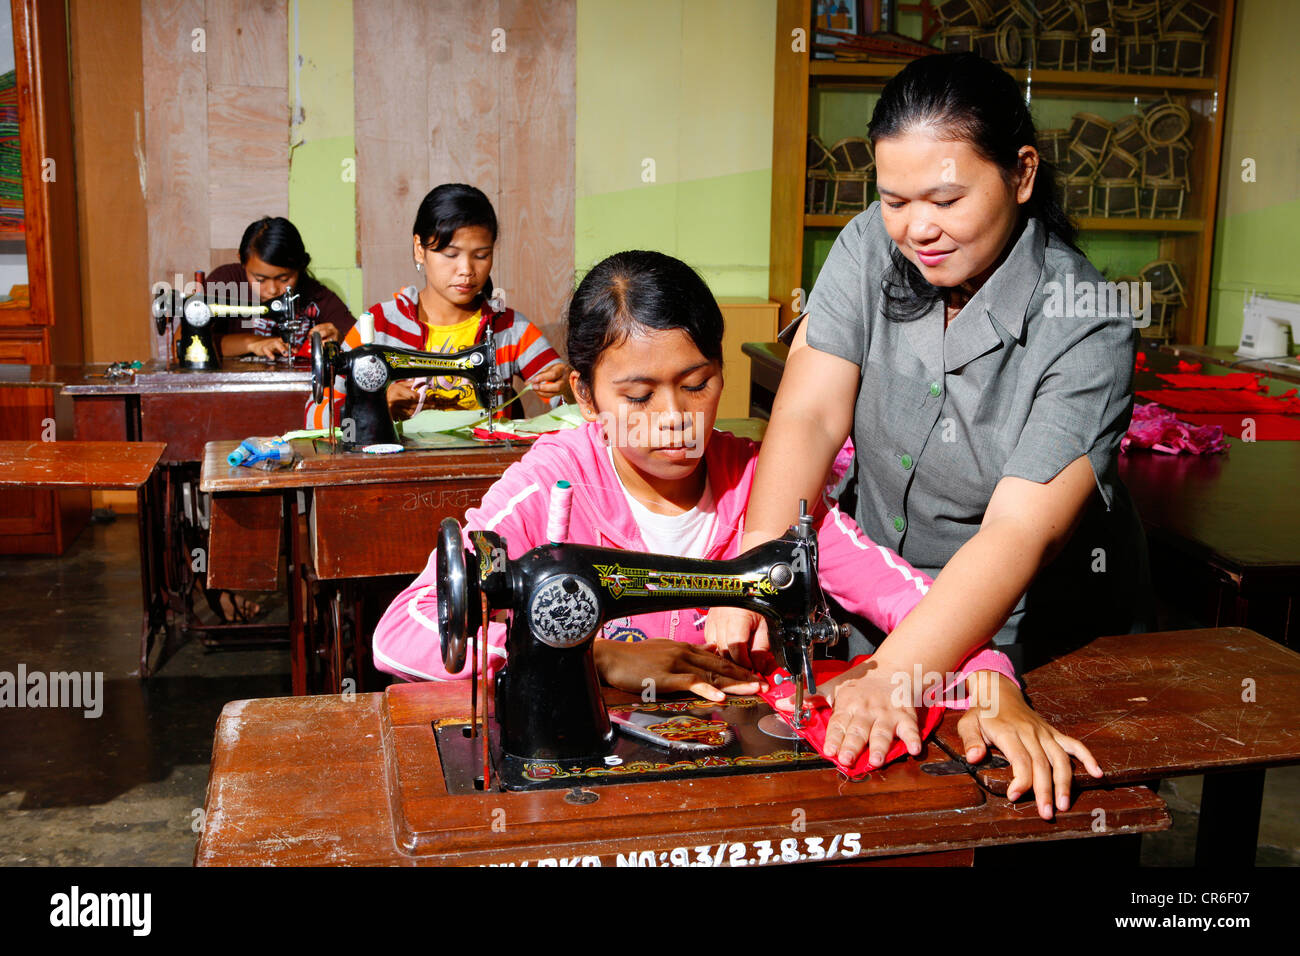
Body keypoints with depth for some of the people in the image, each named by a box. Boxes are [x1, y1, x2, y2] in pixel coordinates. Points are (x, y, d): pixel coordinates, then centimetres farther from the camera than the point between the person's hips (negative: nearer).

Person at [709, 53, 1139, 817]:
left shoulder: (1086, 328, -21)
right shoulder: (870, 250, -7)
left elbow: (1020, 532, -30)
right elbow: (810, 417, -15)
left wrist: (892, 677, -42)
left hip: (1049, 639, -3)